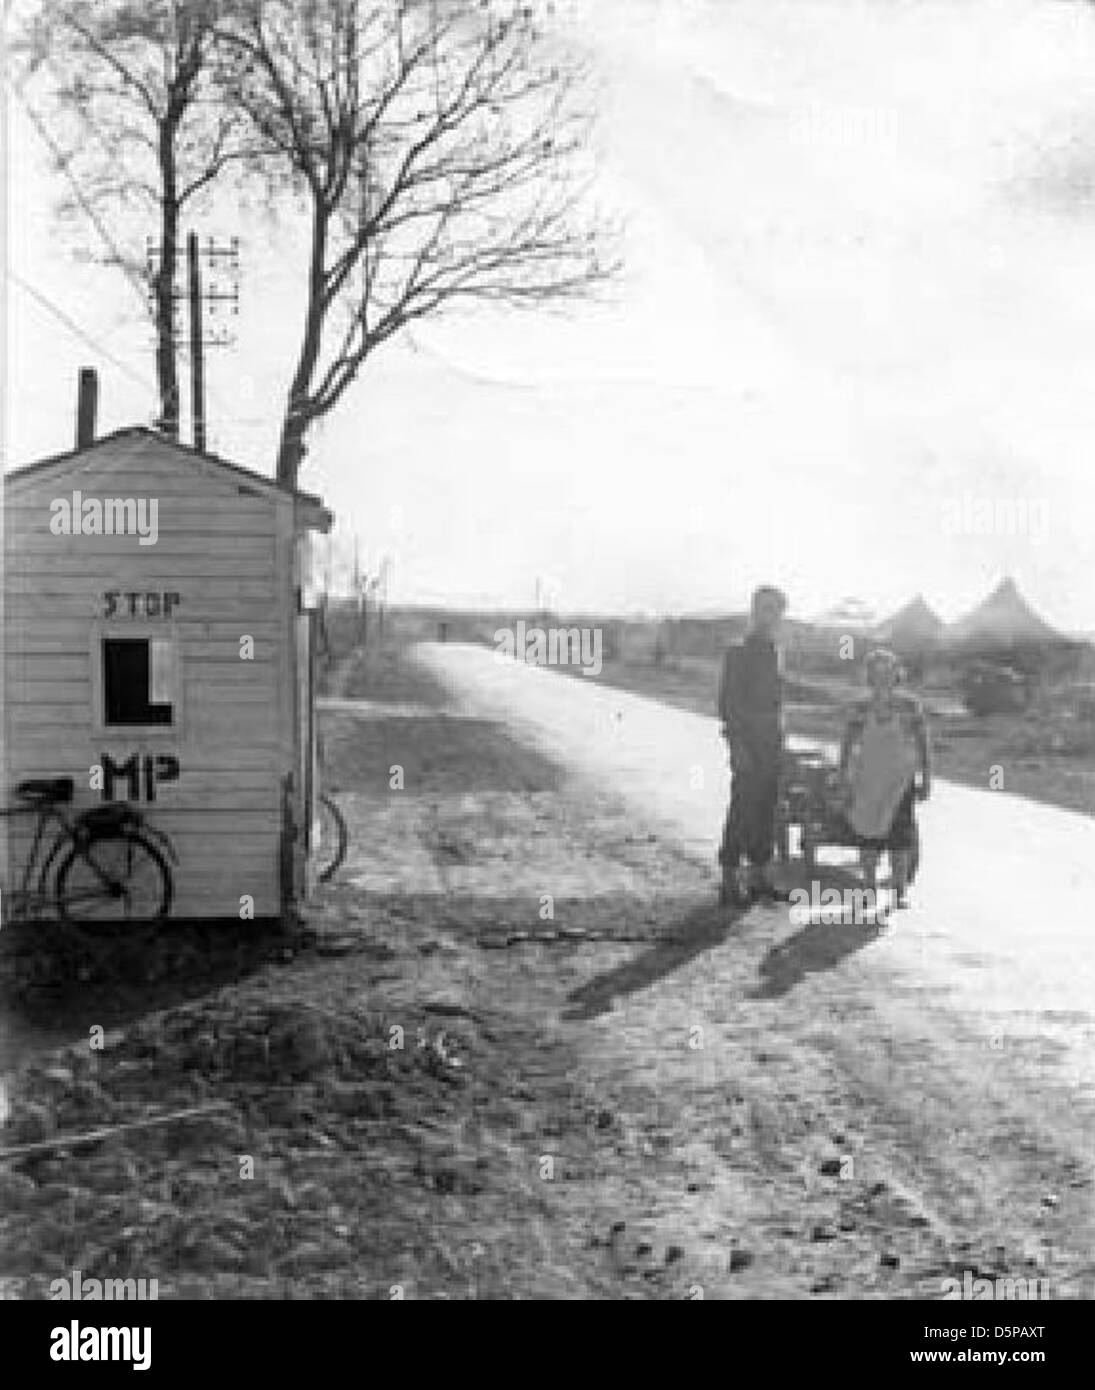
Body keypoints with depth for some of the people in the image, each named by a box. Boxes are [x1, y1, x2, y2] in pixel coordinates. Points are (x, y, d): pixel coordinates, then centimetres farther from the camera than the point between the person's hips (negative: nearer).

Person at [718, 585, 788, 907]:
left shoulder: (772, 651, 14)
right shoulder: (739, 652, -11)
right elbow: (727, 702, -15)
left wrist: (779, 744, 18)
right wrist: (738, 747, -20)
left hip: (770, 744, 8)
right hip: (747, 744, -8)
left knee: (767, 812, 10)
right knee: (743, 811, -5)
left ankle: (759, 878, 18)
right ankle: (730, 883, 1)